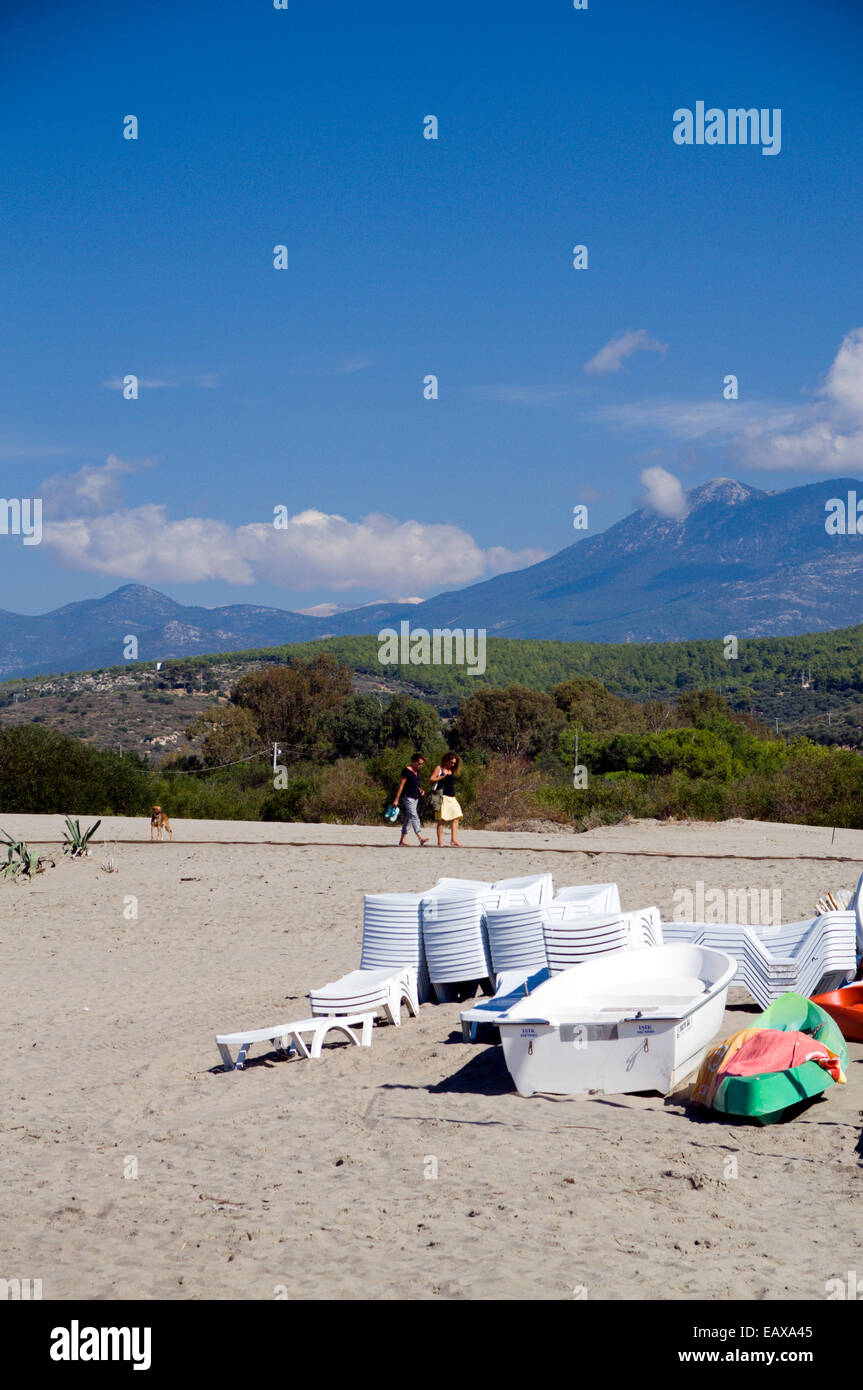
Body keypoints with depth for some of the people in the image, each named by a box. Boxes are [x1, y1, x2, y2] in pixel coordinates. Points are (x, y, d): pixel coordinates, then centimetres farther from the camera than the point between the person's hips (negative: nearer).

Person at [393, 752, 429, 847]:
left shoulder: (417, 771, 15)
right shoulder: (406, 771, -11)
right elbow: (401, 785, -11)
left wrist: (420, 790, 6)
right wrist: (396, 799, -12)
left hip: (416, 798, 9)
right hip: (408, 797, -9)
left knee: (408, 819, 10)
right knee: (414, 817, -17)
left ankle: (402, 840, 14)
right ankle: (421, 839, -27)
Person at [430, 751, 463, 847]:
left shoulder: (452, 771, 18)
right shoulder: (439, 768, 1)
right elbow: (432, 779, -5)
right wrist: (442, 777, -16)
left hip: (451, 798, 7)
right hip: (442, 797, -7)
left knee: (455, 819, -2)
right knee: (442, 820, -8)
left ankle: (453, 839, -1)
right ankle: (440, 841, -6)